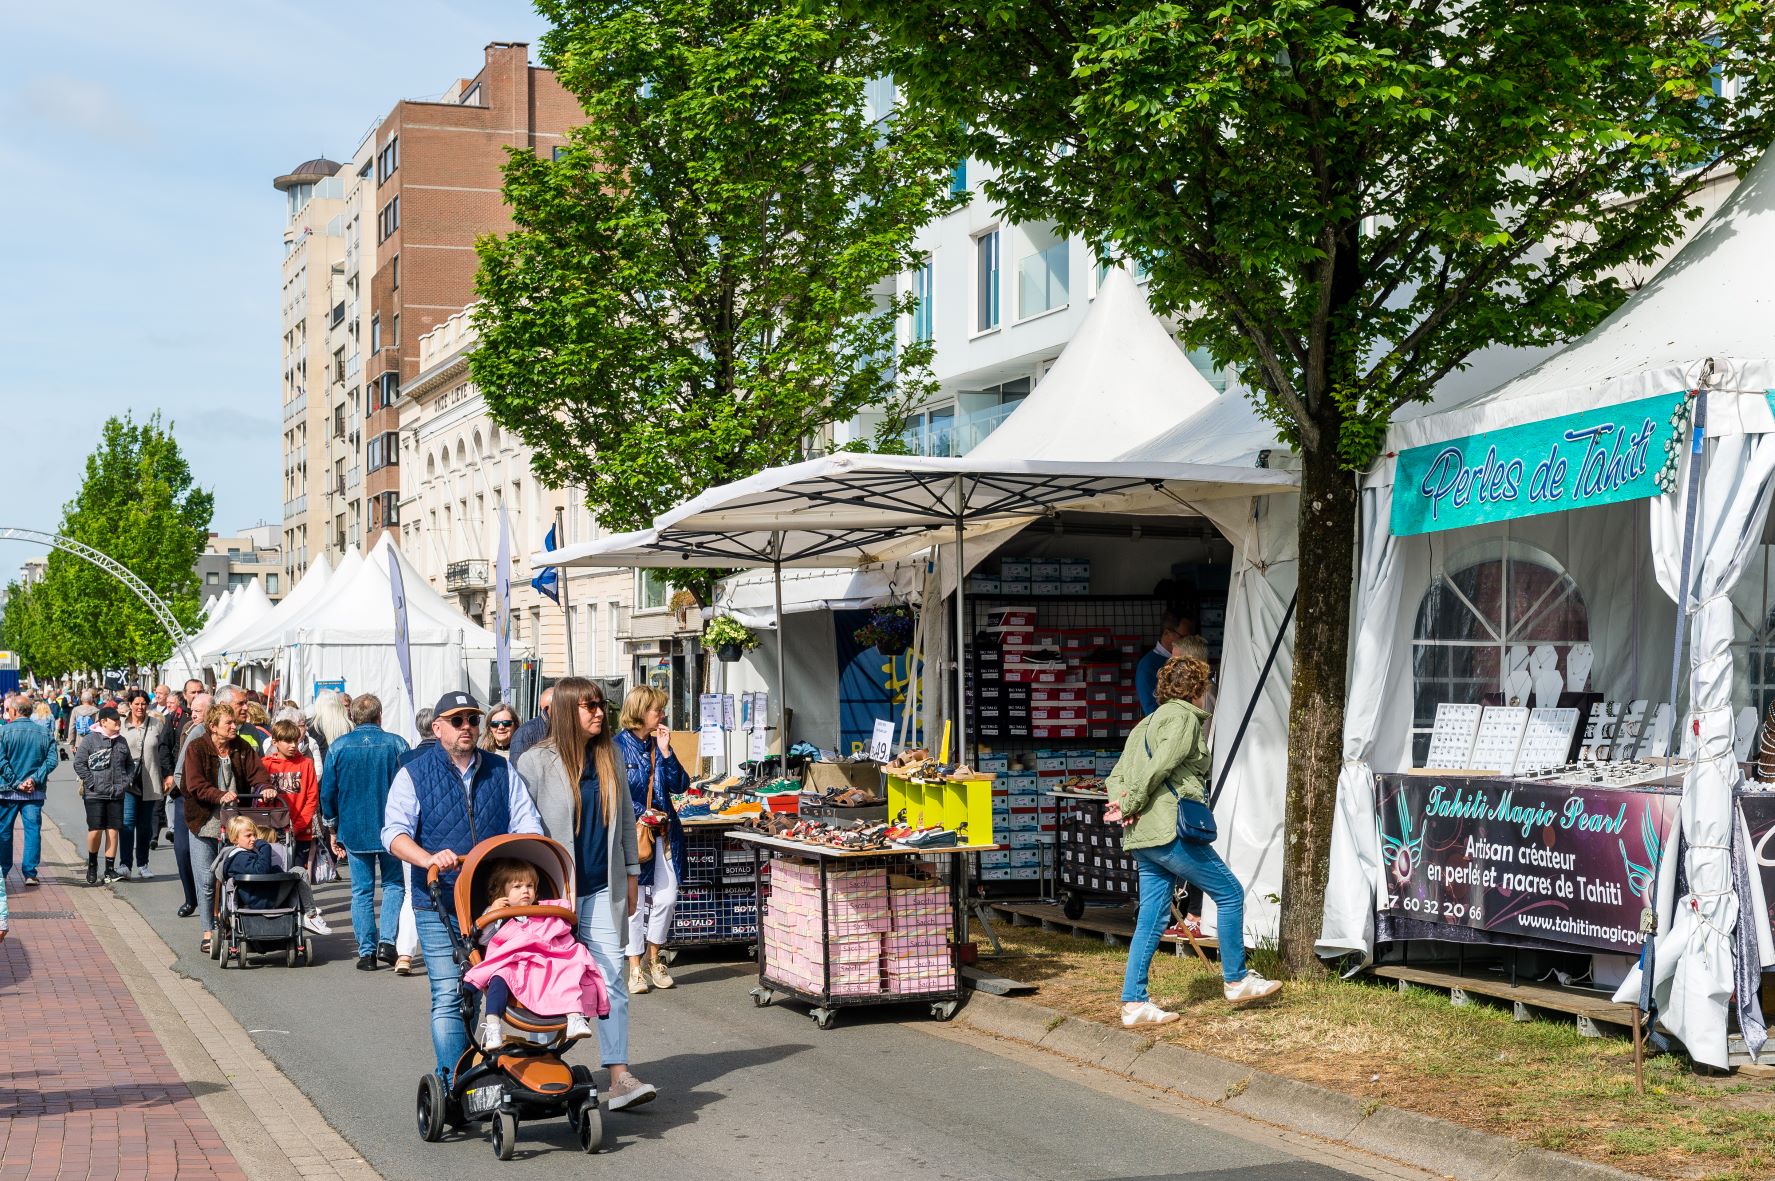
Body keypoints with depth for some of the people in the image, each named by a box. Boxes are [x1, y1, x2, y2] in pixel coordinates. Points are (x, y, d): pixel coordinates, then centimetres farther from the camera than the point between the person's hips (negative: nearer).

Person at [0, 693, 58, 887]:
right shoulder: (43, 732, 0)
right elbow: (51, 760, -6)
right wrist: (35, 779, -9)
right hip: (35, 792, 2)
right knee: (33, 830, 4)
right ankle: (30, 873, 0)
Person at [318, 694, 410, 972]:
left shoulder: (338, 748, -1)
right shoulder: (396, 745, -4)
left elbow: (327, 793, 3)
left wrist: (334, 831, 15)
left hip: (353, 830, 1)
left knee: (362, 891, 8)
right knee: (393, 884, 13)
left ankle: (366, 951, 7)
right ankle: (387, 941, -2)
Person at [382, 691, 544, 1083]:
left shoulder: (502, 771, 13)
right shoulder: (414, 775, 4)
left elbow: (527, 825, 9)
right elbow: (394, 832, -6)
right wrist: (428, 859, -25)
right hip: (439, 904, -3)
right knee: (448, 995, -7)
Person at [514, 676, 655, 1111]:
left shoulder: (610, 756, 8)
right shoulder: (535, 762, -8)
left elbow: (625, 816, 16)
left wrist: (631, 874, 15)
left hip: (602, 888, 4)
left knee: (611, 978, -3)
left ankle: (620, 1077, -5)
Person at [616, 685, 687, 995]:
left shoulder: (658, 744, 10)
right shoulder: (618, 746, -6)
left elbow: (679, 785, 5)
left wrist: (665, 752, -4)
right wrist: (640, 814, -15)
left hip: (663, 830, 5)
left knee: (667, 897, 1)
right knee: (634, 901, 0)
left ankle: (653, 960, 20)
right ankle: (635, 969, 10)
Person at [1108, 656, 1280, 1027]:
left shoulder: (1147, 723, 24)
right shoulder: (1184, 717, -5)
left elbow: (1117, 777, 18)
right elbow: (1158, 766, -18)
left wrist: (1123, 804, 1)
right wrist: (1132, 805, -9)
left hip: (1142, 838, 9)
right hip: (1170, 830, -9)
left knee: (1152, 917, 7)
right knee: (1229, 893, 3)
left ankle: (1134, 1003, 4)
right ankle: (1235, 980, 9)